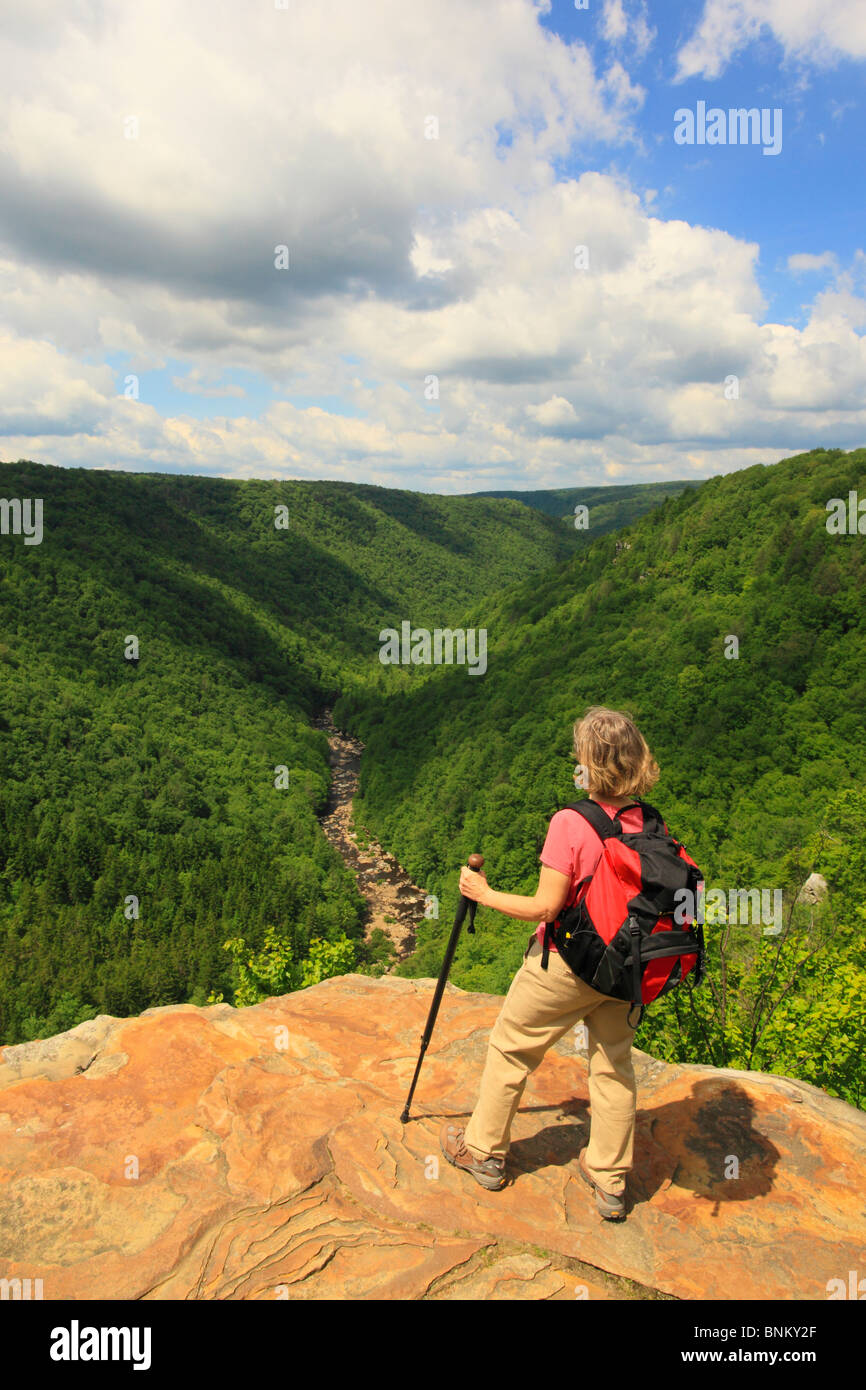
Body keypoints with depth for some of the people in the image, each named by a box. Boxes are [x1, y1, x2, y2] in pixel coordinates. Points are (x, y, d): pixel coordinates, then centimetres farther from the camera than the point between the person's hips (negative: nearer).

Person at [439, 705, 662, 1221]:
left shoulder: (571, 824, -24)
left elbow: (544, 908, -21)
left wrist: (484, 893, -9)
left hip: (564, 965, -5)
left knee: (510, 1049, 15)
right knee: (614, 1065, 18)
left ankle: (485, 1152, 32)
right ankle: (611, 1183, 29)